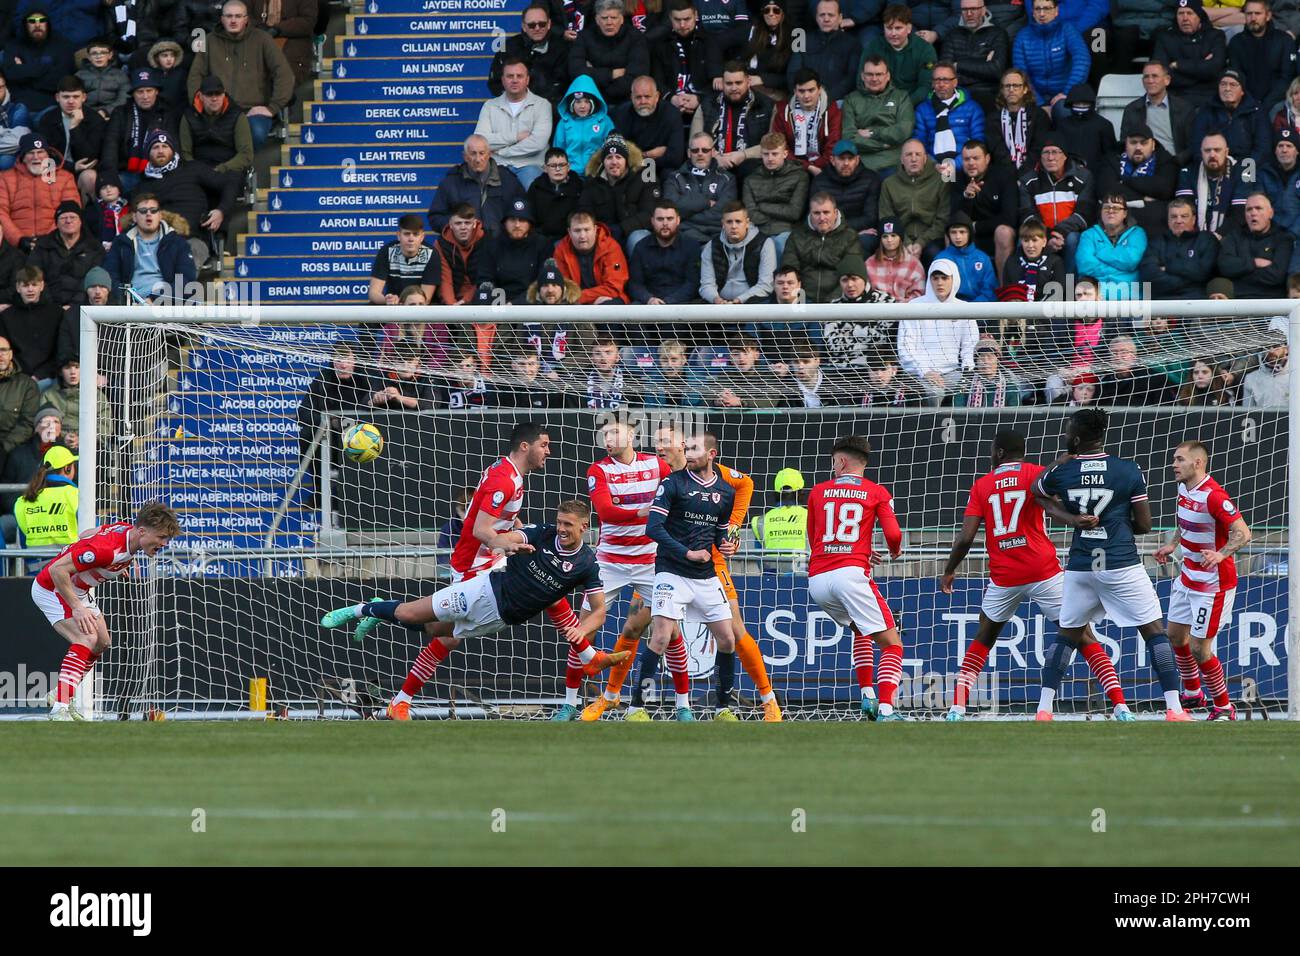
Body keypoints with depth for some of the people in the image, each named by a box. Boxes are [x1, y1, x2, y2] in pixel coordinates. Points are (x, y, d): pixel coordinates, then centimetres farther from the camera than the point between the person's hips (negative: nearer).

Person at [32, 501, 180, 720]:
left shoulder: (127, 530, -8)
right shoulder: (108, 548, -36)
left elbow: (86, 536, 11)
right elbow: (57, 569, -35)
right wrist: (77, 608, -35)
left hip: (78, 591, 10)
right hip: (51, 588, -10)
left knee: (103, 643, 14)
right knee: (87, 639, -25)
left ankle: (60, 695, 25)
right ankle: (59, 710, -32)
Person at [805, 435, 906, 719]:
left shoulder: (818, 492, 16)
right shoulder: (877, 493, 7)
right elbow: (893, 536, -1)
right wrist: (896, 551, 25)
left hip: (817, 579, 4)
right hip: (851, 574, -4)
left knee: (860, 629, 30)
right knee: (891, 643, -2)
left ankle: (867, 695, 18)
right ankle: (886, 709, -21)